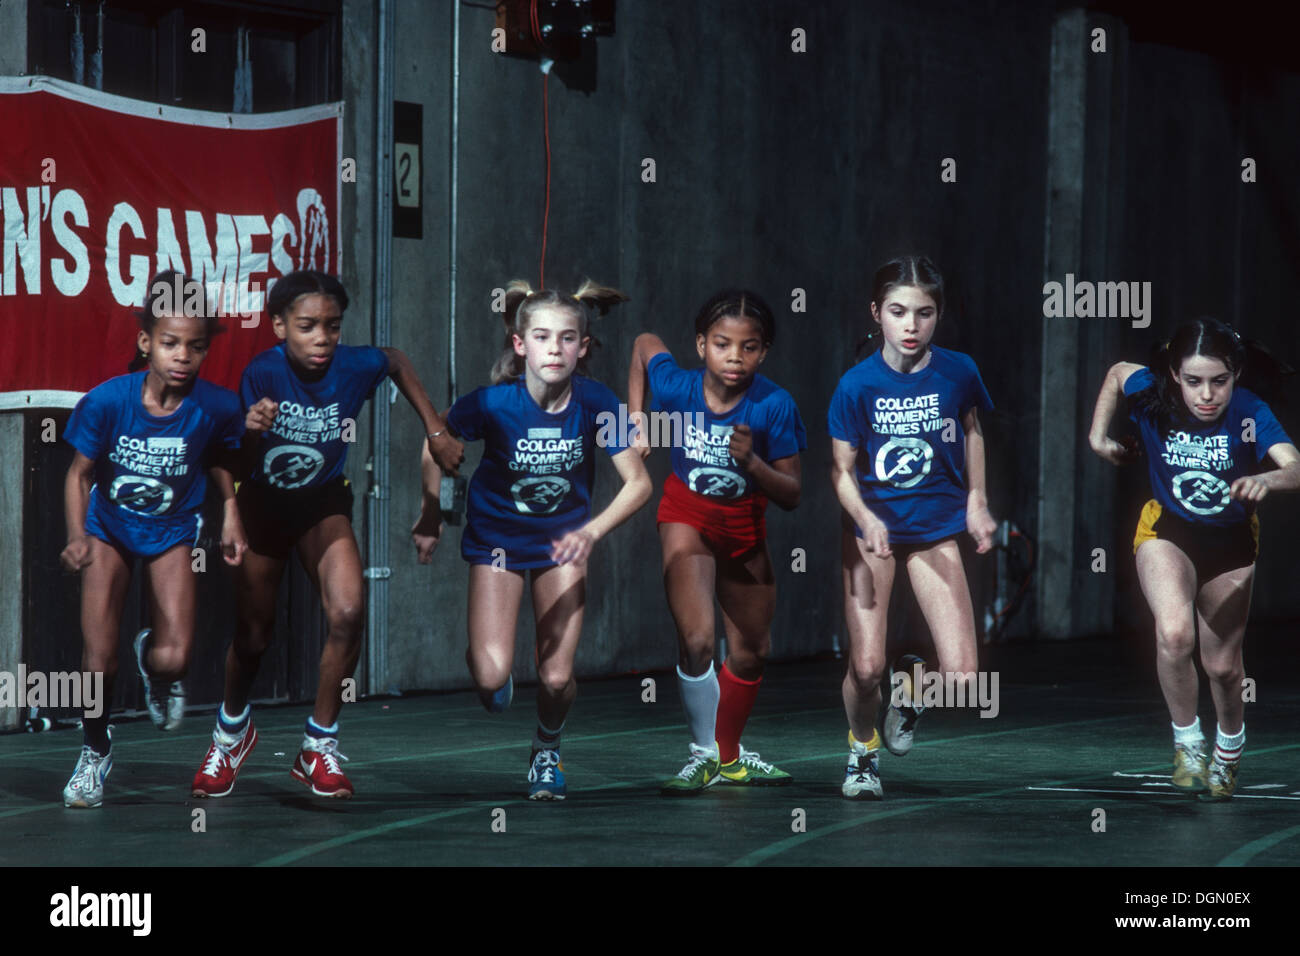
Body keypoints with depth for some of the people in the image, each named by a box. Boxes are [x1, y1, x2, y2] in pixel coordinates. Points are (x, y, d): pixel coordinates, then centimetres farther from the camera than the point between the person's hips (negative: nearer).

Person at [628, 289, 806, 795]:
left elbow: (791, 495, -20)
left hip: (744, 523, 3)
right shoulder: (677, 387, -24)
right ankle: (704, 754, -4)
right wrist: (635, 422, -3)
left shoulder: (774, 406, -25)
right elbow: (645, 344, -1)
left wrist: (752, 462, -39)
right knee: (696, 639, -23)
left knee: (752, 652, 15)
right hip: (687, 515, -2)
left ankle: (730, 757, 37)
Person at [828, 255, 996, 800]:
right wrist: (866, 519, -26)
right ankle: (862, 752, 23)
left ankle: (912, 685, 26)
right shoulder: (858, 384, -14)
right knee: (866, 669, -9)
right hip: (871, 526, -1)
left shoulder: (957, 373, -9)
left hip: (936, 529, 1)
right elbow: (842, 469, -9)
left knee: (962, 678, -10)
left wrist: (976, 501, 10)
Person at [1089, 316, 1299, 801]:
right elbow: (1116, 373, 2)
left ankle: (1230, 743, 46)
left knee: (1222, 665, 13)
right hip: (1167, 530, -1)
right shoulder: (1153, 396, -21)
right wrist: (1098, 436, -1)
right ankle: (1187, 741, -7)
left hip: (1230, 542, 1)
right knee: (1174, 633, -29)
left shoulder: (1249, 413, -26)